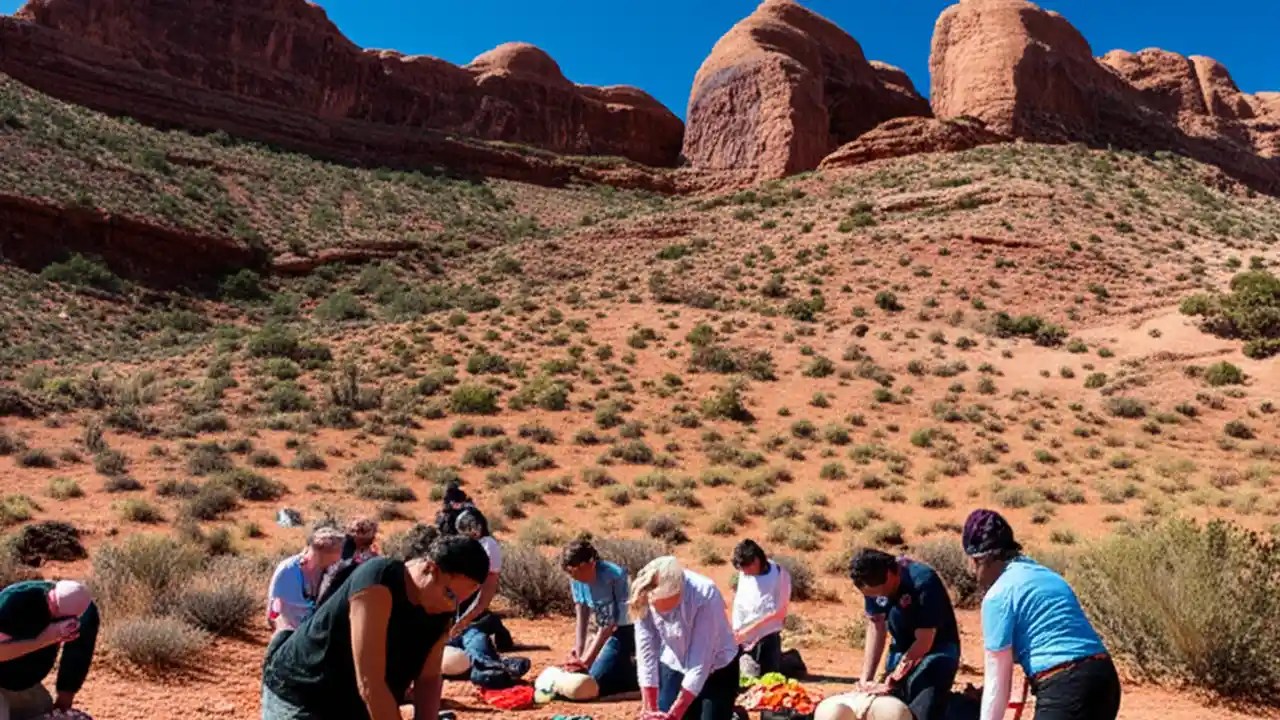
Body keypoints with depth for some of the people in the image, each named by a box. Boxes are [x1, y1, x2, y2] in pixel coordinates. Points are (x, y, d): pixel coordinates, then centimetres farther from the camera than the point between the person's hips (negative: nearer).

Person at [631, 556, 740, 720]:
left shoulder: (705, 596, -35)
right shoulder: (644, 598, -23)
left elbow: (701, 663, -31)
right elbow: (646, 652, -17)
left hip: (717, 669, -3)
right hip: (673, 665, 3)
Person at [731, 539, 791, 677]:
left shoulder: (779, 574, -14)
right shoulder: (744, 574, 0)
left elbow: (779, 612, -13)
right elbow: (739, 604, 7)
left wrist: (748, 630, -15)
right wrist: (736, 630, -6)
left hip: (767, 636, -4)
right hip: (744, 637, 5)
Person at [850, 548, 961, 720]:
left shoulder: (923, 582, -31)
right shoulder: (874, 580, -12)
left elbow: (924, 642, -26)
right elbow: (876, 627, -5)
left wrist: (890, 681, -22)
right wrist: (866, 678, -10)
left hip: (936, 651, -6)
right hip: (902, 650, 6)